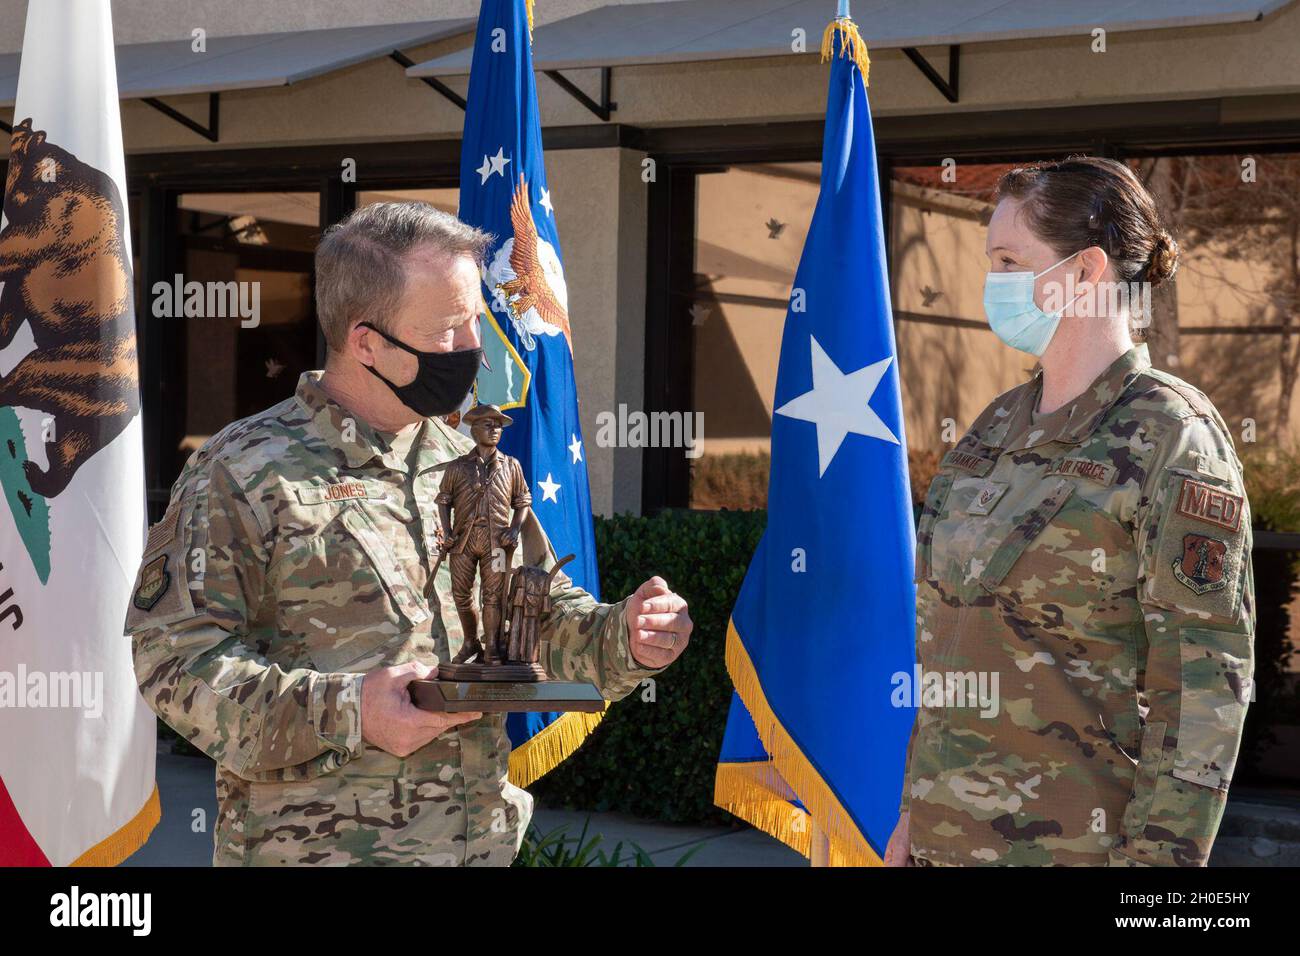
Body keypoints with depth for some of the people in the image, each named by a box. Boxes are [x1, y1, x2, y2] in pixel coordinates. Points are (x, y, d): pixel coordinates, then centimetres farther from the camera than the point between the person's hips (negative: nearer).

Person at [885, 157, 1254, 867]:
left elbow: (1204, 688, -14)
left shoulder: (1170, 438, -11)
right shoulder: (1000, 424, 9)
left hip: (1075, 844, -6)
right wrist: (916, 811, 14)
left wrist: (1155, 856, -18)